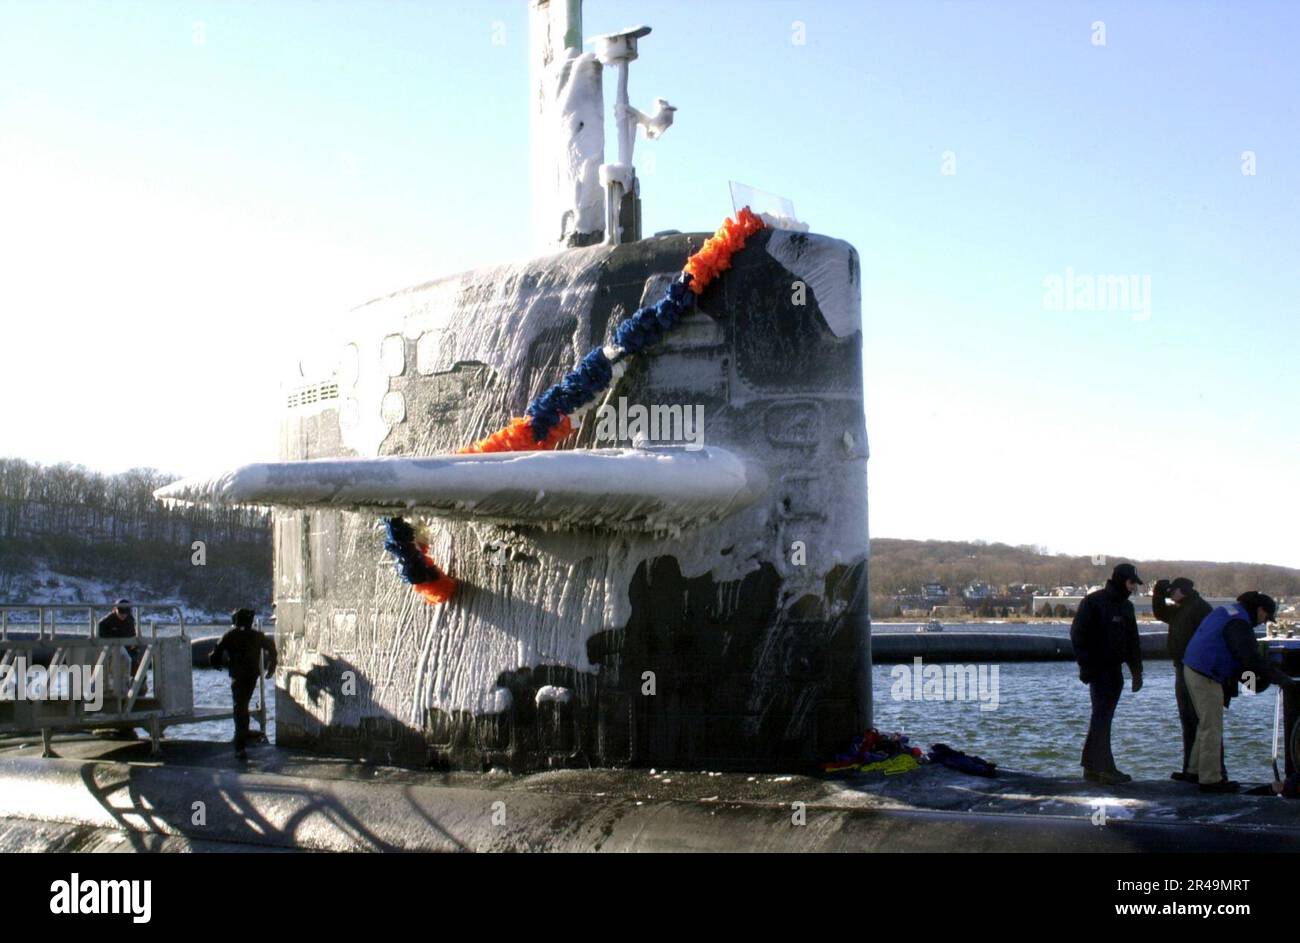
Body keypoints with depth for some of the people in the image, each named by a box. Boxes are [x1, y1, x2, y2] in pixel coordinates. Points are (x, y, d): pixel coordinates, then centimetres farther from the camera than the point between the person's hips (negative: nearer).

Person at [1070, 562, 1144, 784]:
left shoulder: (1126, 607, 16)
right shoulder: (1093, 602, -9)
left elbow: (1133, 641, 21)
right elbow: (1078, 633, -13)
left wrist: (1136, 671, 16)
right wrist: (1086, 665, -18)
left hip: (1115, 670, 8)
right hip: (1098, 670, -8)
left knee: (1102, 717, 10)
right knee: (1102, 716, -10)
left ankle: (1091, 766, 16)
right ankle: (1104, 768, -12)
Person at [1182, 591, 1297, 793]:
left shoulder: (1226, 611, 16)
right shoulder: (1239, 623, -17)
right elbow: (1252, 659, -25)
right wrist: (1283, 679, -23)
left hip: (1192, 669, 10)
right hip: (1206, 676, -10)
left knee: (1206, 725, 20)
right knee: (1212, 728, -4)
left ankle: (1196, 770, 27)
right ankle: (1210, 779, -1)